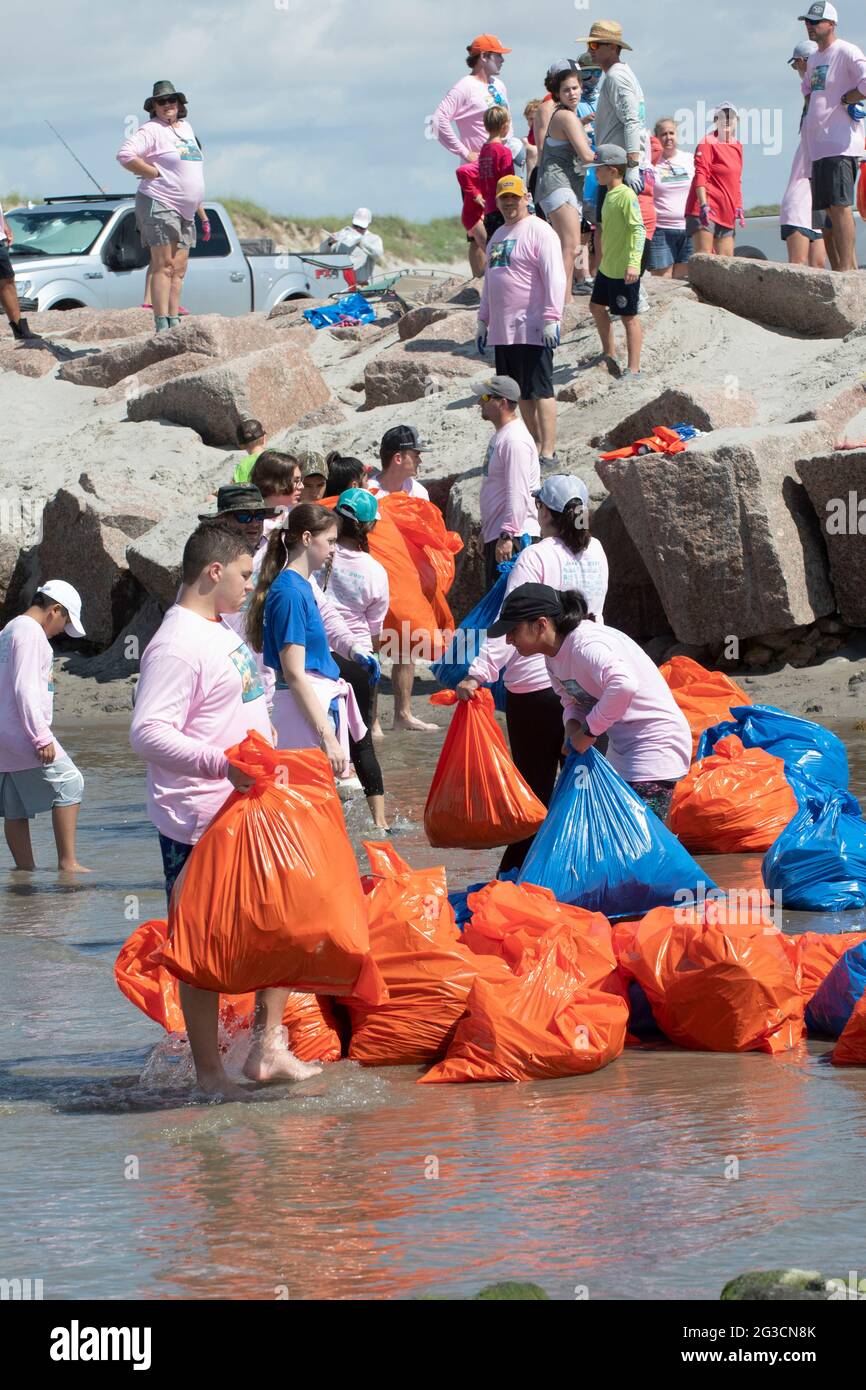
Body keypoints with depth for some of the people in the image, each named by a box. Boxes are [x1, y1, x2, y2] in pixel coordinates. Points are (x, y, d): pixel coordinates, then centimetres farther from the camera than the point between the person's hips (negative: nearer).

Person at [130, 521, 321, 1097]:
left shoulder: (223, 631, 14)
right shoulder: (177, 645, -18)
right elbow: (148, 733, -27)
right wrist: (222, 763, -35)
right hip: (199, 825, -10)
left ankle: (269, 1048, 18)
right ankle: (210, 1073, 6)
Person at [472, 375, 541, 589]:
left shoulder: (515, 441, -19)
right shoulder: (500, 435, 15)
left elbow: (518, 494, -24)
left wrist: (507, 536, -27)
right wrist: (486, 529, 25)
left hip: (512, 538, -11)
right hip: (495, 535, 11)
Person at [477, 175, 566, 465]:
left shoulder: (538, 231, -8)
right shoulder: (498, 236, 20)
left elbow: (554, 277, -15)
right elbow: (489, 281, 28)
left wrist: (551, 319, -22)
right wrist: (483, 320, 24)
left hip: (532, 330, -9)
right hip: (503, 330, 9)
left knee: (539, 391, -8)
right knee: (522, 394, 10)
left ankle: (547, 452, -9)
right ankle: (535, 446, 15)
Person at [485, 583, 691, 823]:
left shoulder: (585, 644, -26)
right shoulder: (554, 655, 5)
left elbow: (623, 686, -43)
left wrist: (588, 731, -30)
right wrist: (573, 727, -9)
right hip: (621, 752, 11)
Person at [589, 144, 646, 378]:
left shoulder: (626, 196, -19)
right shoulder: (610, 194, 10)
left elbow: (638, 230, -23)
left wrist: (634, 262, -30)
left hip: (623, 271, -10)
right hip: (607, 268, 10)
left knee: (628, 317, -4)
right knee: (596, 307, 21)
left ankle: (633, 369, 1)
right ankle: (610, 354, 35)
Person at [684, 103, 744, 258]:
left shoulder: (737, 146, 17)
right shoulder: (708, 142, -6)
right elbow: (700, 174, -14)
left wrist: (739, 207, 21)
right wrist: (703, 205, -23)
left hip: (727, 213, 8)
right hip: (706, 209, -8)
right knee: (702, 258, -15)